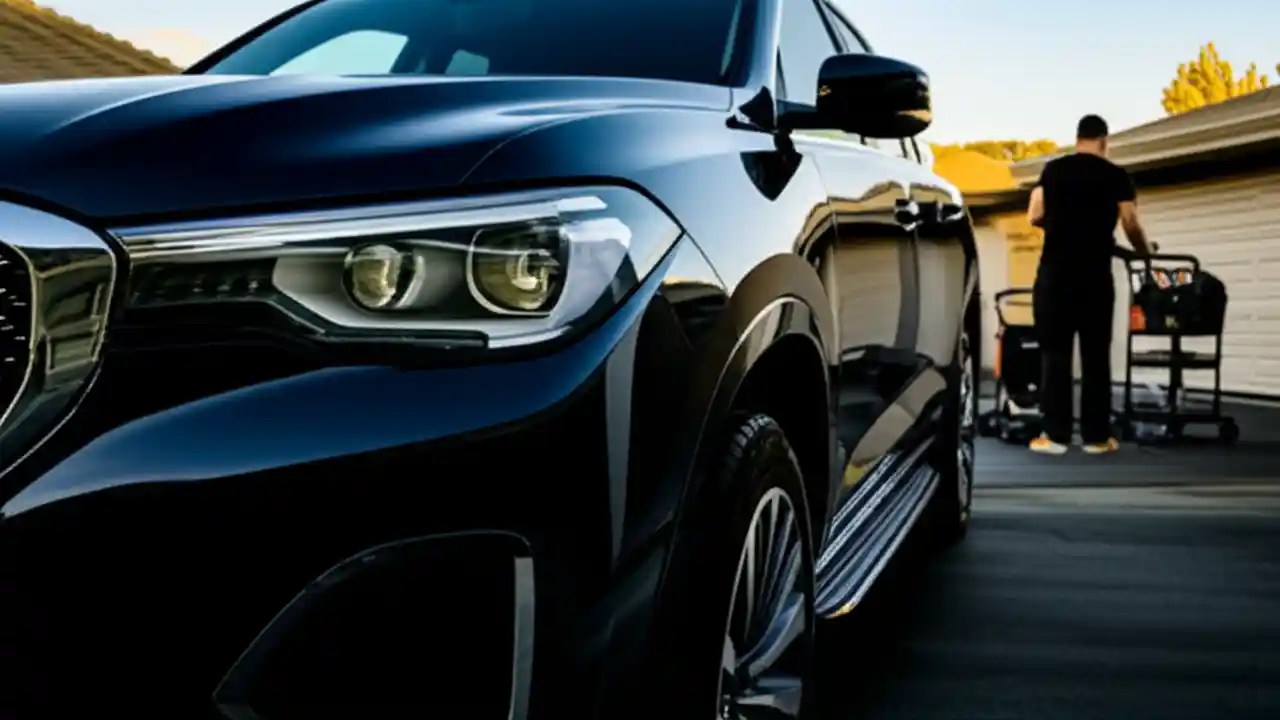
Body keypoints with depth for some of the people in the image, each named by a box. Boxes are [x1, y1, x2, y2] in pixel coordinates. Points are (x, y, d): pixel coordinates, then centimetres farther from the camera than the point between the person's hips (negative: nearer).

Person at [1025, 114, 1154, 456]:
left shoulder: (1052, 170, 8)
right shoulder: (1116, 176, 3)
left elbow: (1034, 216, 5)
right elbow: (1131, 226, -2)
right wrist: (1146, 254, 17)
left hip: (1054, 272, 1)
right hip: (1095, 275, 0)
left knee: (1055, 354, 3)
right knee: (1095, 357, 6)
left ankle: (1055, 435, 2)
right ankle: (1096, 436, 9)